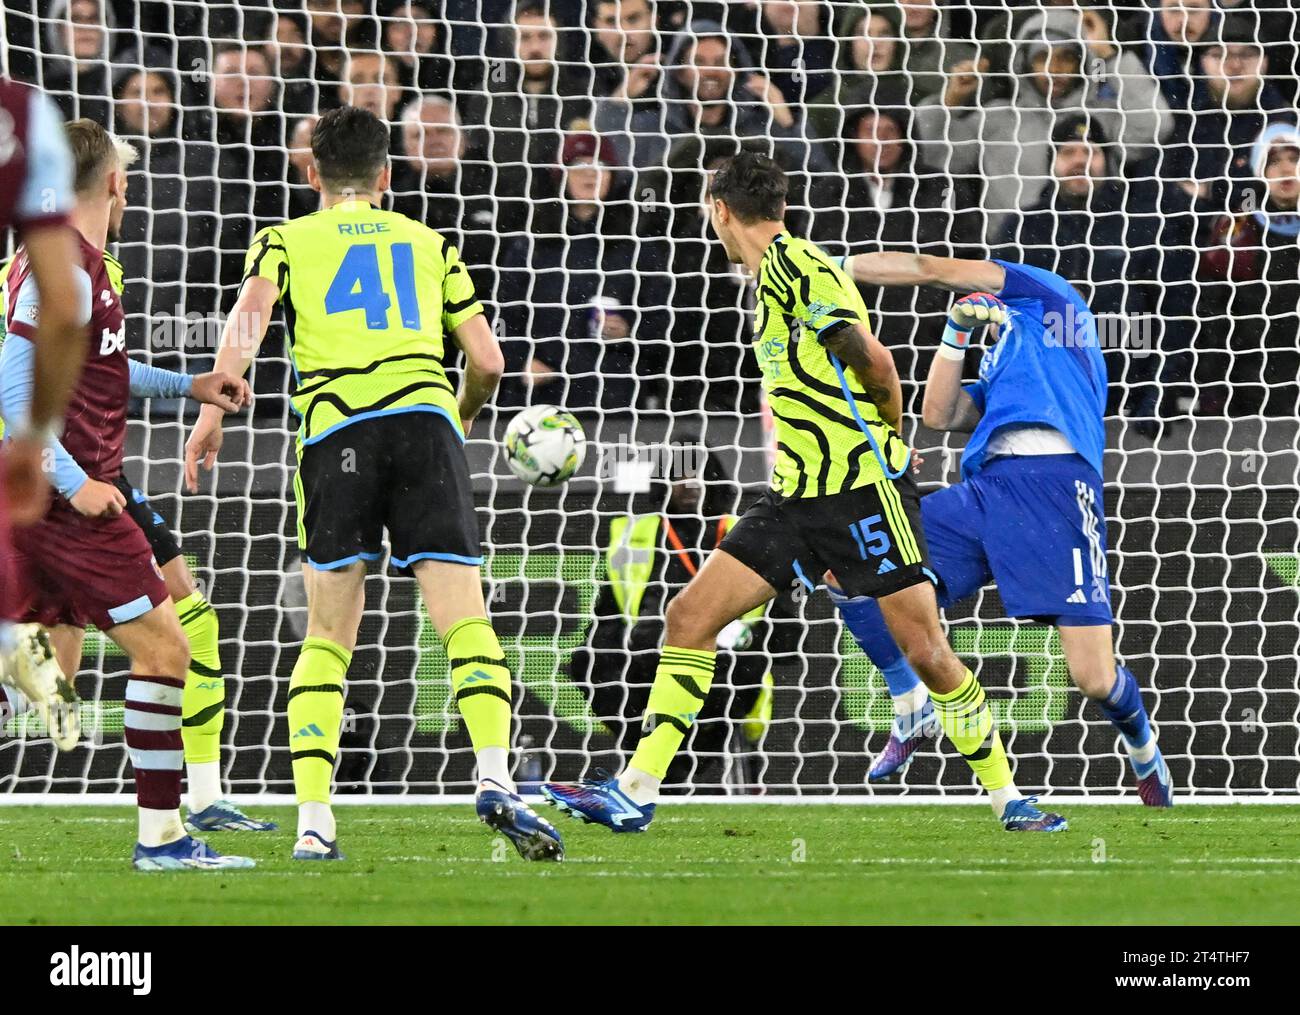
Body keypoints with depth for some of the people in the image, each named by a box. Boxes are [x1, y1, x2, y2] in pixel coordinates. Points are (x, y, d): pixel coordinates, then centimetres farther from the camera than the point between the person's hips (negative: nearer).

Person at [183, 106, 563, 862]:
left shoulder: (286, 242, 18)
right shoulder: (430, 244, 24)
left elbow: (251, 315, -3)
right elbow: (488, 360, 19)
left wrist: (212, 413, -6)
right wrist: (461, 418, 39)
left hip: (335, 428, 0)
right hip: (426, 418, 0)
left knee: (327, 639, 8)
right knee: (466, 623, -6)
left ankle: (314, 821, -3)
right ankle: (496, 779, -29)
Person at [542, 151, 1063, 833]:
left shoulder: (793, 262, -13)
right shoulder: (775, 272, 16)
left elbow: (873, 359, -18)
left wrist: (886, 428, -3)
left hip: (864, 489, -9)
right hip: (799, 497, 9)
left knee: (925, 653, -7)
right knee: (690, 616, -1)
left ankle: (1008, 798, 8)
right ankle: (635, 793, -2)